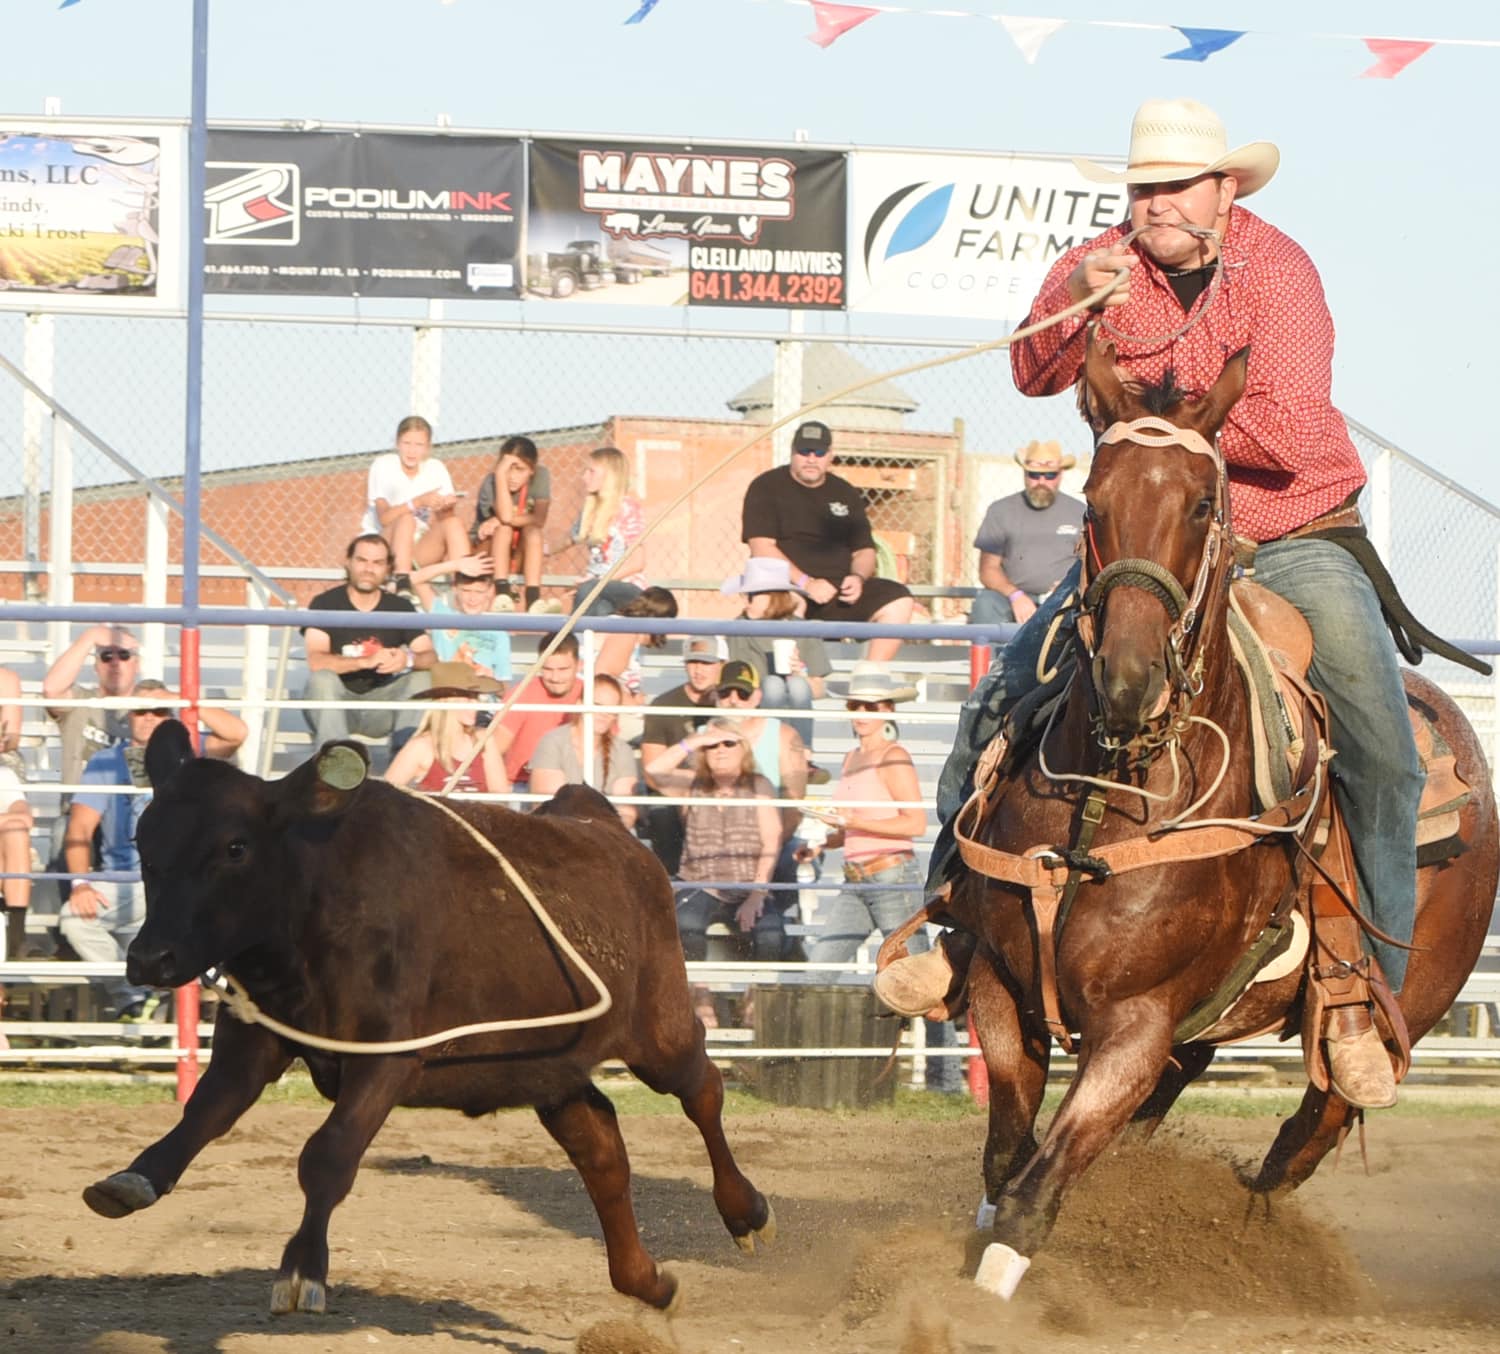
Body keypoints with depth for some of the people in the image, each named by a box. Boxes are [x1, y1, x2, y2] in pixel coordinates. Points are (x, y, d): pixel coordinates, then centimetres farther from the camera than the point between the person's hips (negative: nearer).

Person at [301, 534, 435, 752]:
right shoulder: (326, 603, -5)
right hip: (336, 702, -3)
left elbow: (429, 657, -5)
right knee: (323, 679, -33)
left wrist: (409, 659, -30)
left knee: (421, 678, -19)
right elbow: (315, 661, -20)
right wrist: (367, 661, -31)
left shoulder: (400, 607, 5)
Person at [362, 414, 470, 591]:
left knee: (453, 523, -23)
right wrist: (418, 502, -34)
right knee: (406, 519, -34)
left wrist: (446, 507, -30)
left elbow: (443, 519, -7)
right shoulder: (383, 465, -8)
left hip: (420, 549, 3)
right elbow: (384, 518, -20)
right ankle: (402, 588, -50)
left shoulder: (436, 469, 2)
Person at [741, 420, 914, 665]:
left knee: (899, 602, -17)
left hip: (839, 589, 5)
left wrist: (858, 578, -7)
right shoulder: (767, 487, 4)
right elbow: (762, 548, -8)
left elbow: (864, 551, 19)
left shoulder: (846, 494, 19)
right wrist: (806, 583, -21)